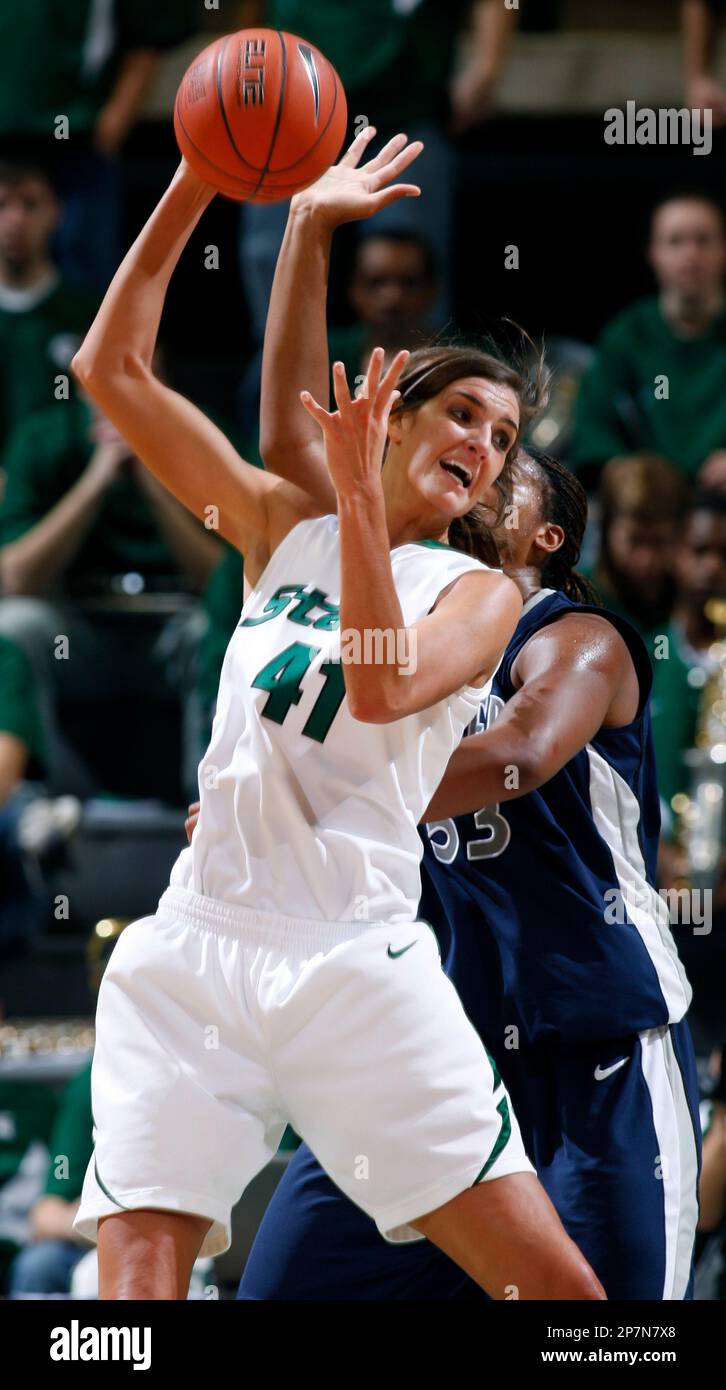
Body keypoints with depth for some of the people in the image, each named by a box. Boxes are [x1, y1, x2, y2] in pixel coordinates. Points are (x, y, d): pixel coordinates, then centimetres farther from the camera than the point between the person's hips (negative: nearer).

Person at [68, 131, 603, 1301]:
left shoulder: (480, 592, 8)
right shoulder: (283, 526, 17)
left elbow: (384, 688, -14)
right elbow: (114, 369, 13)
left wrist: (361, 496, -18)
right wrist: (196, 186, 5)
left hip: (354, 962, -2)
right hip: (195, 947, 2)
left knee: (554, 1281, -10)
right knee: (139, 1281, -13)